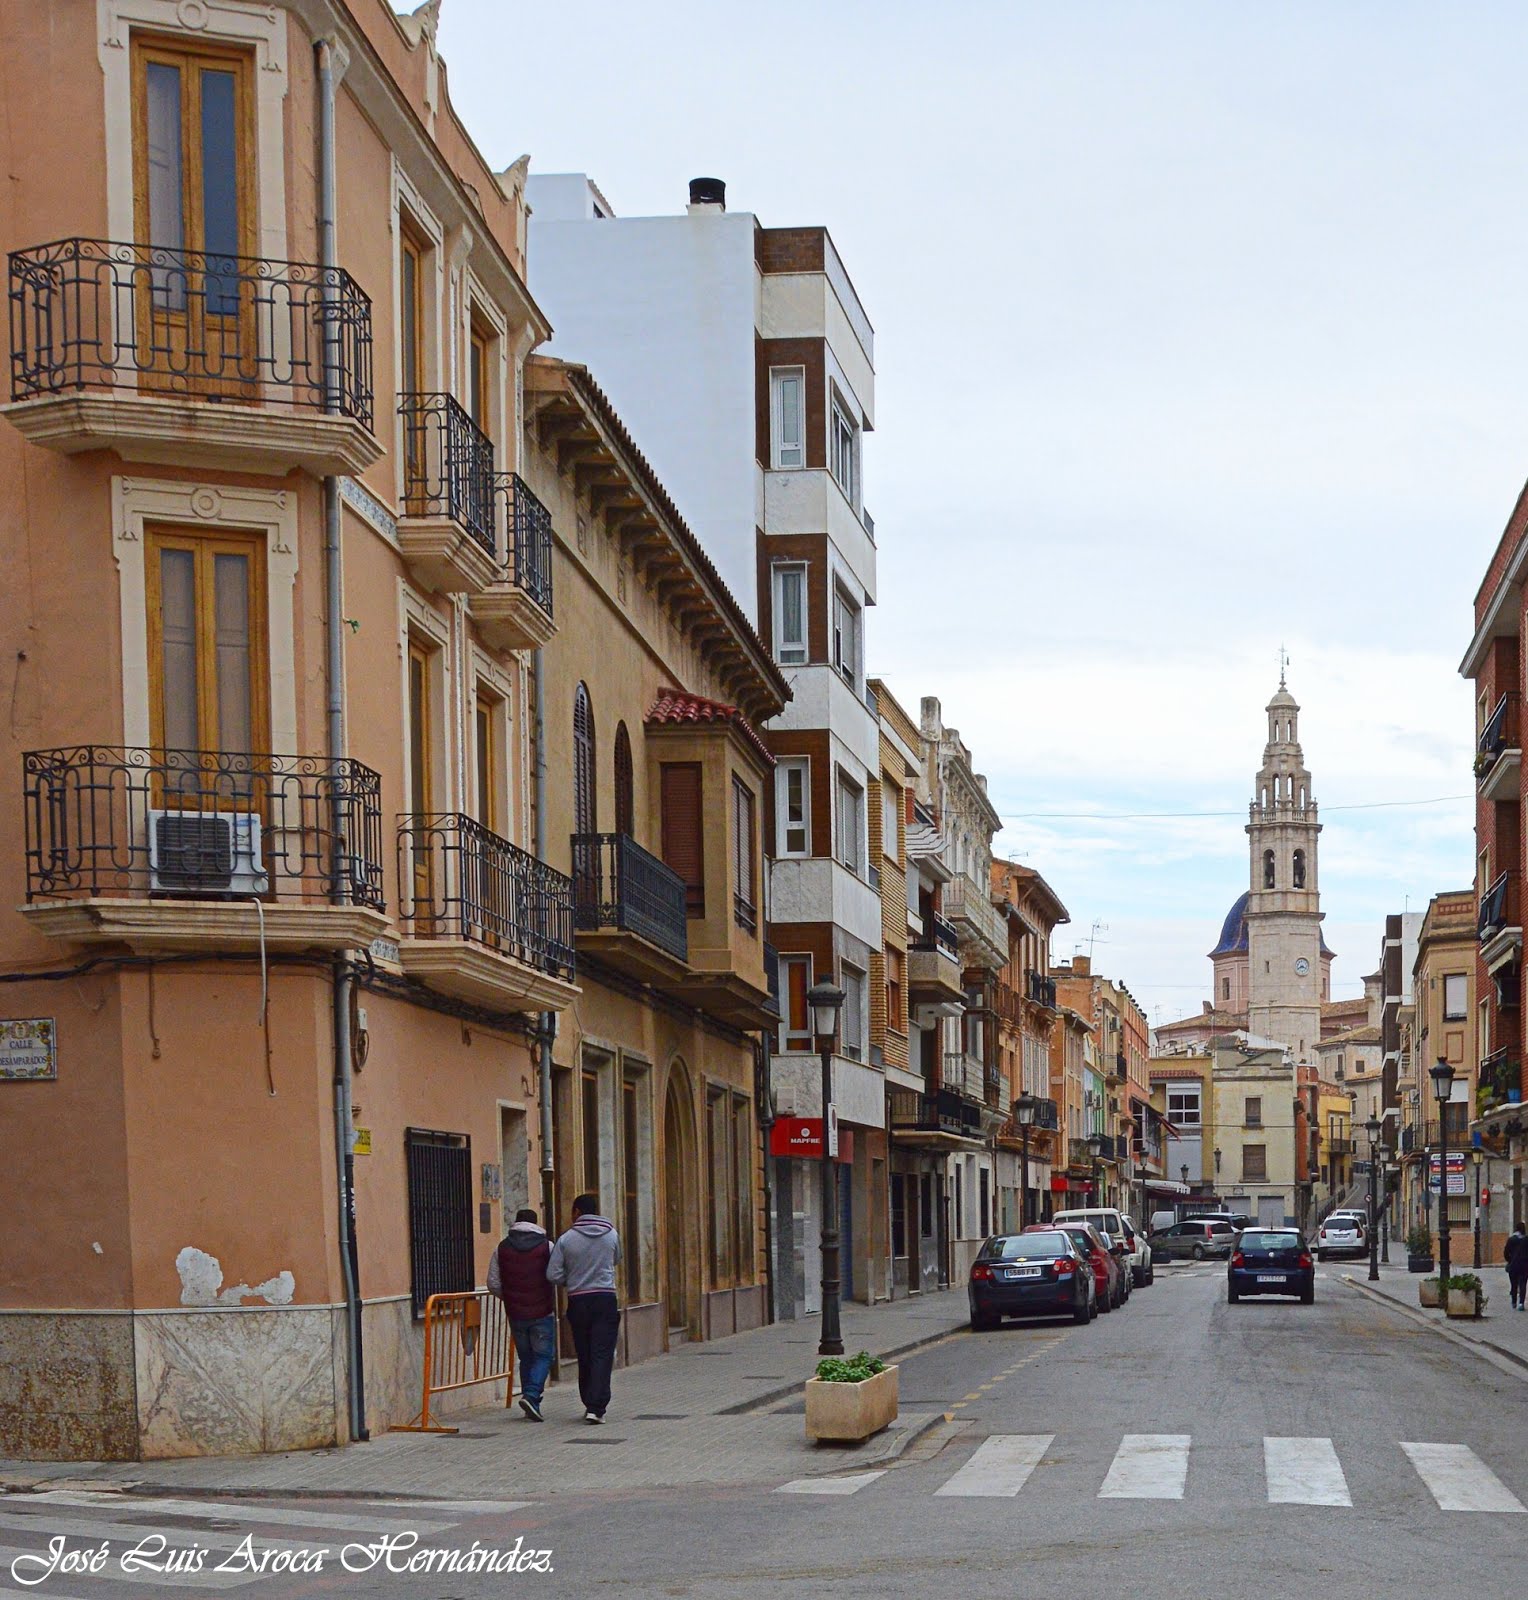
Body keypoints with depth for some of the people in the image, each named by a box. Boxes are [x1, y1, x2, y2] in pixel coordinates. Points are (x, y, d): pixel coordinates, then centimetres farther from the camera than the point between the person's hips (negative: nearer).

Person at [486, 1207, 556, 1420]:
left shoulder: (502, 1249, 3)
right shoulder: (546, 1247, -4)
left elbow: (493, 1285, 1)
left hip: (516, 1314, 3)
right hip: (542, 1313, -3)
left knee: (526, 1358, 14)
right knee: (543, 1355, 3)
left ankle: (530, 1400, 12)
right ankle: (532, 1395, -17)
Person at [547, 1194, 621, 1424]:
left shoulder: (566, 1239, -3)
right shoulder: (611, 1234, 2)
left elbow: (553, 1275, -4)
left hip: (577, 1301, 1)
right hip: (605, 1299, -1)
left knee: (584, 1356, 11)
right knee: (602, 1354, -4)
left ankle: (590, 1403, 17)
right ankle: (596, 1407, -14)